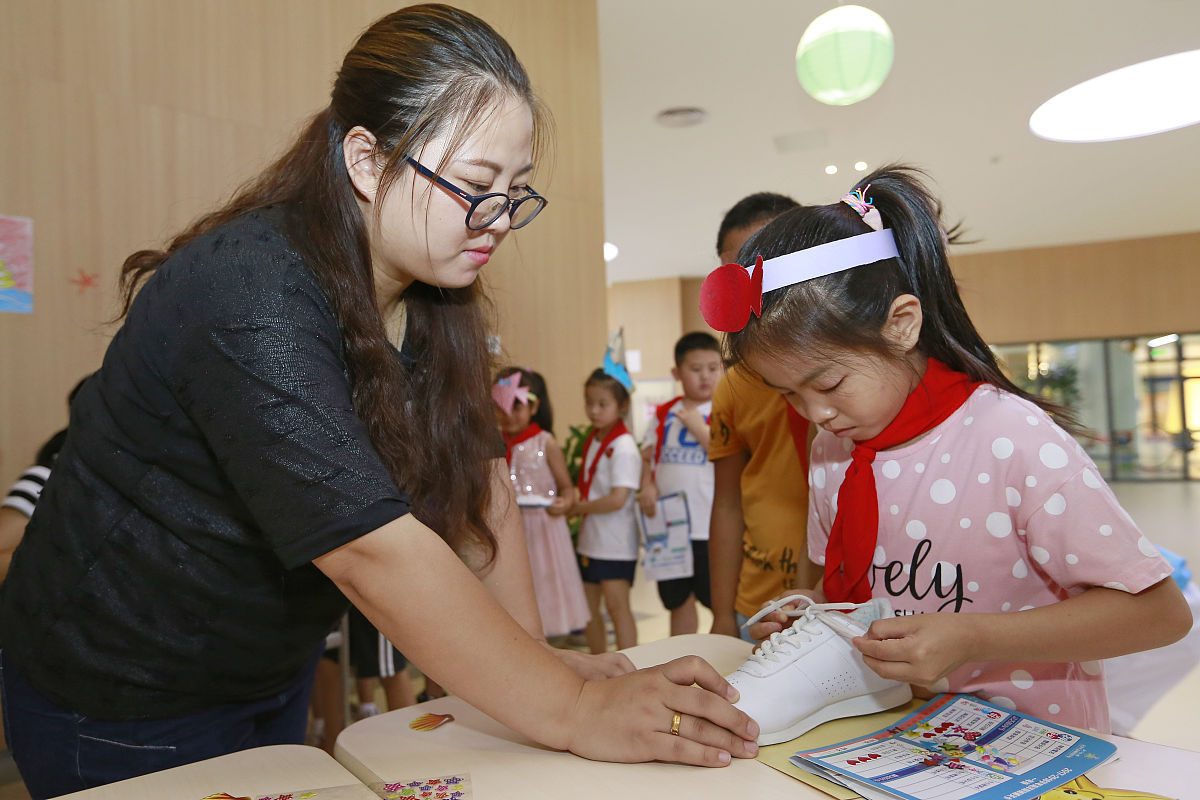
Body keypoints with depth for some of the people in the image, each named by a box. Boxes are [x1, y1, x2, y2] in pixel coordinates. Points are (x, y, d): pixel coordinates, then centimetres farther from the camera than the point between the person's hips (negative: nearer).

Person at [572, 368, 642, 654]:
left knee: (616, 604, -3)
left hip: (615, 542, -9)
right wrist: (573, 499, 0)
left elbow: (617, 499, -23)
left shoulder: (623, 447, -17)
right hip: (589, 539, 9)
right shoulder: (592, 440, 8)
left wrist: (580, 507, -12)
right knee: (588, 605, 15)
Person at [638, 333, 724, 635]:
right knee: (679, 601, 18)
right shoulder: (664, 414, 8)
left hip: (710, 526, -5)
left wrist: (700, 429, -17)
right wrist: (646, 486, -3)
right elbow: (648, 454, 13)